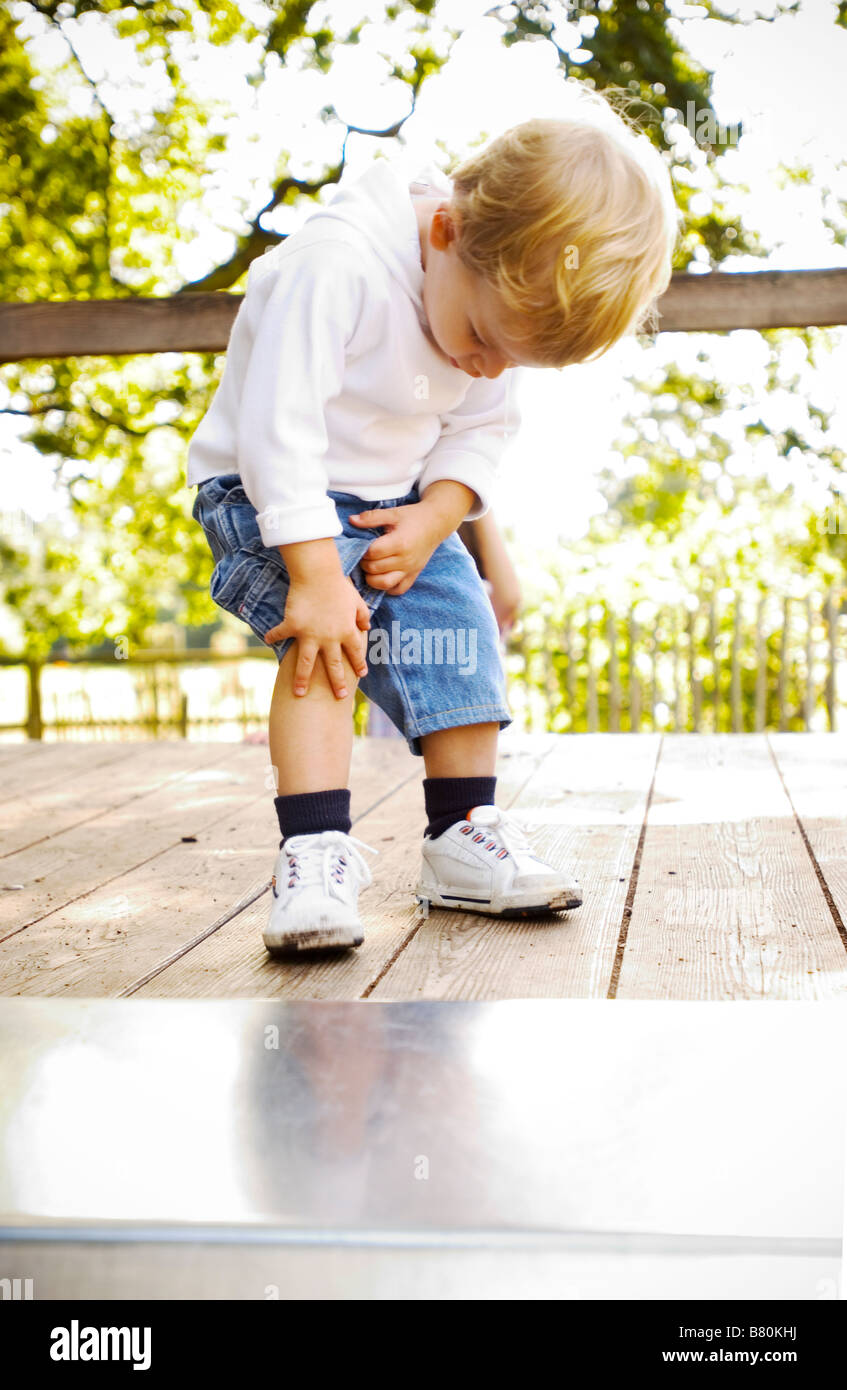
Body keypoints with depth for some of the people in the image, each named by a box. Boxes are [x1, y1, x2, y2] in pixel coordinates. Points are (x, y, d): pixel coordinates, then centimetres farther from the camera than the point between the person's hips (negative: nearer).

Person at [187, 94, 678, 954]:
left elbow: (481, 431, 0)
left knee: (460, 632, -2)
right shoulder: (338, 263, -32)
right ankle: (315, 852, -25)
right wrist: (315, 573, -35)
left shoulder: (510, 298, -9)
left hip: (400, 501, 6)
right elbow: (278, 425, -33)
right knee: (326, 633, -27)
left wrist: (434, 518, -18)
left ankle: (465, 837, 10)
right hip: (272, 492, -6)